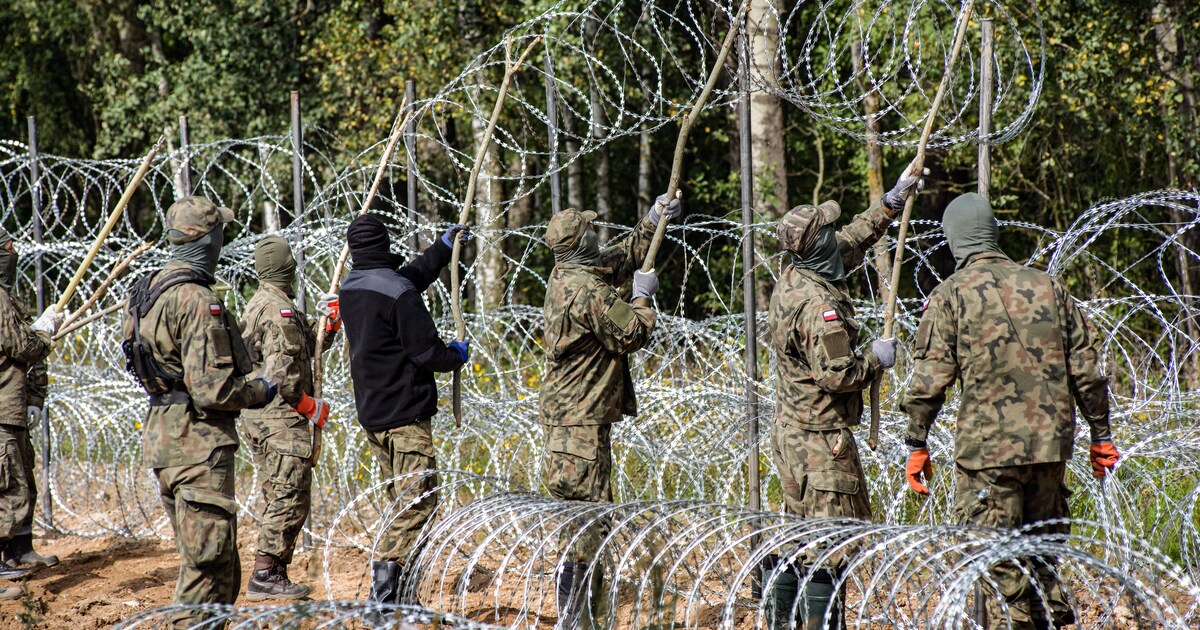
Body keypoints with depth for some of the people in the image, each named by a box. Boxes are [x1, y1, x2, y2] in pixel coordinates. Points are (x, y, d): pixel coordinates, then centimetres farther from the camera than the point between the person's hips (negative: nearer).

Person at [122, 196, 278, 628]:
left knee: (212, 563, 17)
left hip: (162, 437, 10)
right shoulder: (198, 301, -18)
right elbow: (210, 387, -23)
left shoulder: (152, 289, 12)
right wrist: (261, 390, -5)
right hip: (198, 445, -10)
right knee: (209, 566, -6)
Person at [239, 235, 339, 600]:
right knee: (290, 499, -9)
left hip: (257, 416, 10)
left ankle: (273, 574, 17)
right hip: (281, 419, -10)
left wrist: (327, 323, 10)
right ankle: (265, 576, -11)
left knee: (279, 498, 15)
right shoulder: (280, 310, -16)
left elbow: (305, 346, 25)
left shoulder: (258, 305, 17)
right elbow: (282, 371, -23)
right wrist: (310, 406, -12)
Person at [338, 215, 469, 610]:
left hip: (370, 412, 9)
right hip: (405, 413, -9)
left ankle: (391, 591, 14)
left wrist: (444, 247, 36)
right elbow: (426, 352, -16)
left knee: (402, 501, 15)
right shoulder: (399, 293, -17)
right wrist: (456, 355, 4)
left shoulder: (350, 288, 11)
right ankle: (385, 586, -17)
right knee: (419, 499, -7)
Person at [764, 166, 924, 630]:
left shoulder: (792, 278, 7)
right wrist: (878, 359, -9)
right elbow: (837, 375, -25)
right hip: (822, 437, -10)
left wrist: (893, 201, 24)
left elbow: (852, 243, 22)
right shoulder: (819, 305, -22)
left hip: (789, 430, 10)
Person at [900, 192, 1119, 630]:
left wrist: (917, 444, 0)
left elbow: (931, 377, -7)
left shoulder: (950, 295, -1)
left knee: (998, 560, 0)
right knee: (1042, 552, 16)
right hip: (1050, 445, 4)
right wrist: (1101, 434, 18)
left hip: (987, 447, -4)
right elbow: (1085, 368, 11)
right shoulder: (1047, 286, 11)